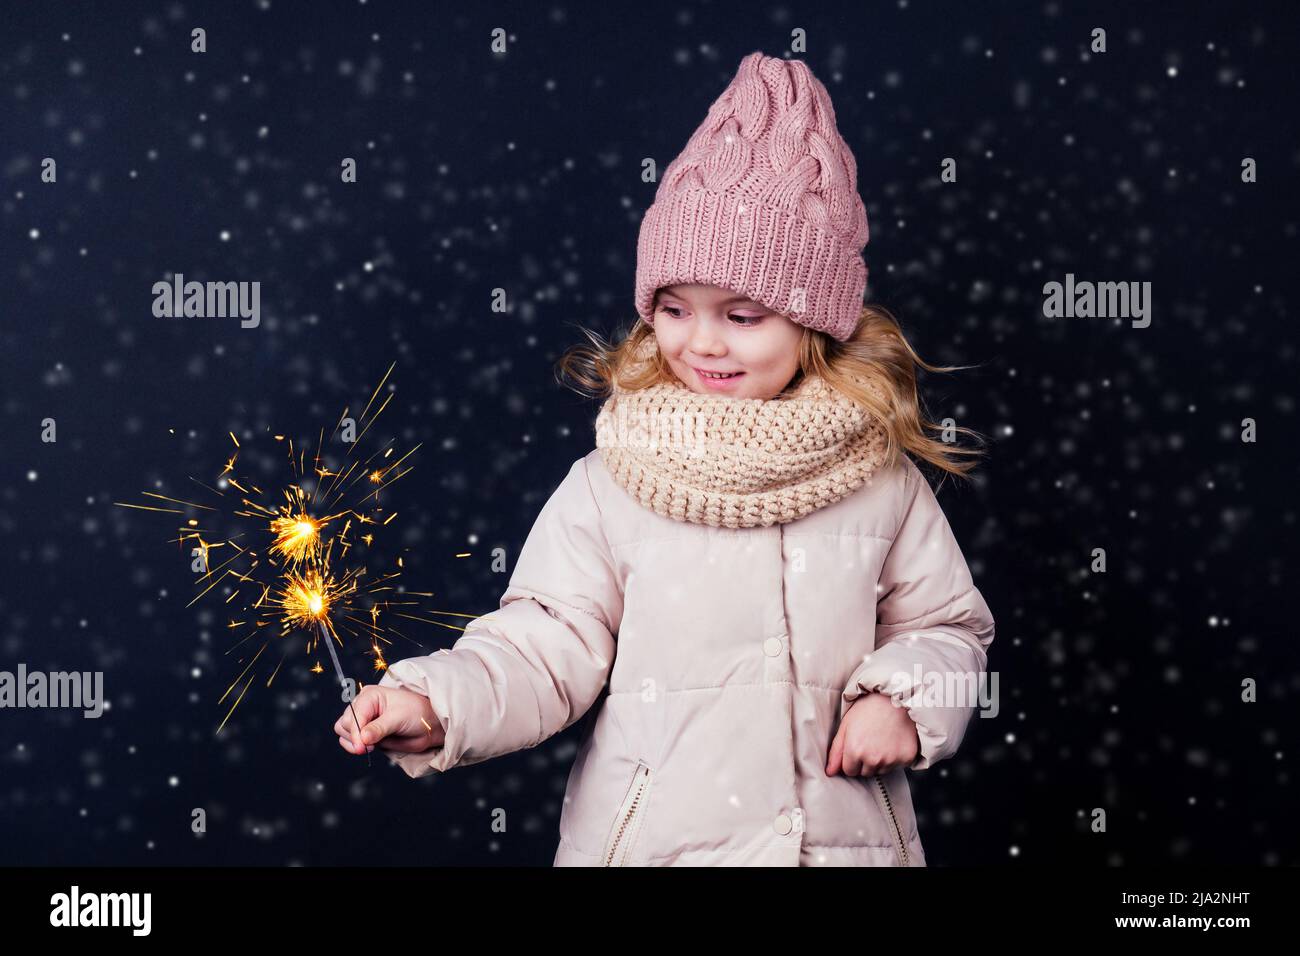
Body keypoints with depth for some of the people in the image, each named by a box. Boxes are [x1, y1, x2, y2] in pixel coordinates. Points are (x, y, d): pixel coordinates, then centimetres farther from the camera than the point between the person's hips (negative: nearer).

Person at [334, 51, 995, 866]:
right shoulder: (613, 481, -8)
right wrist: (436, 706, -22)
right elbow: (551, 646, -8)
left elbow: (946, 624, 7)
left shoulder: (880, 479, -3)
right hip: (653, 834, -1)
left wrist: (904, 698, -11)